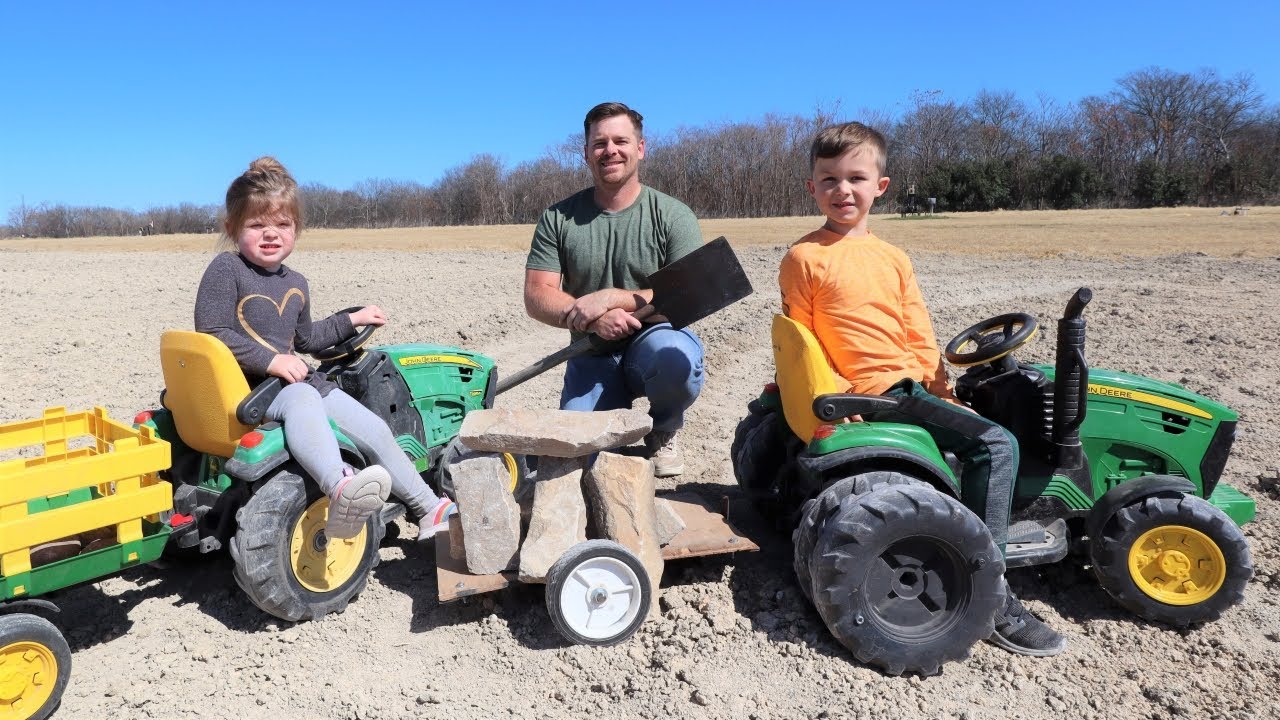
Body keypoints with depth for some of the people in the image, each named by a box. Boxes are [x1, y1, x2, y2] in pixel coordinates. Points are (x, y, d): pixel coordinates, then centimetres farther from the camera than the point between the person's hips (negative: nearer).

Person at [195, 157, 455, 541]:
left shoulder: (296, 285, 18)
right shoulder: (226, 269, -7)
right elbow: (212, 334, -16)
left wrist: (351, 320, 31)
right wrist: (270, 360, -24)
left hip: (298, 379, 8)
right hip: (247, 387, -8)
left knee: (375, 430, -2)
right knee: (302, 399, -41)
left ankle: (429, 509, 8)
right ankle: (339, 490, -66)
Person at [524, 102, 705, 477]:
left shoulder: (673, 215, -6)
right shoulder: (558, 219, 1)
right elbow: (537, 297, -5)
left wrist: (609, 297, -24)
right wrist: (591, 317, -25)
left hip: (657, 337, -1)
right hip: (592, 355, 2)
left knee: (675, 357, -37)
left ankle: (663, 430, 0)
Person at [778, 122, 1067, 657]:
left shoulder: (894, 259, 14)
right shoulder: (804, 258, -4)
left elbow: (920, 338, 13)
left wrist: (944, 394, 4)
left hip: (912, 385, 8)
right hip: (874, 393, -8)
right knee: (995, 444, -17)